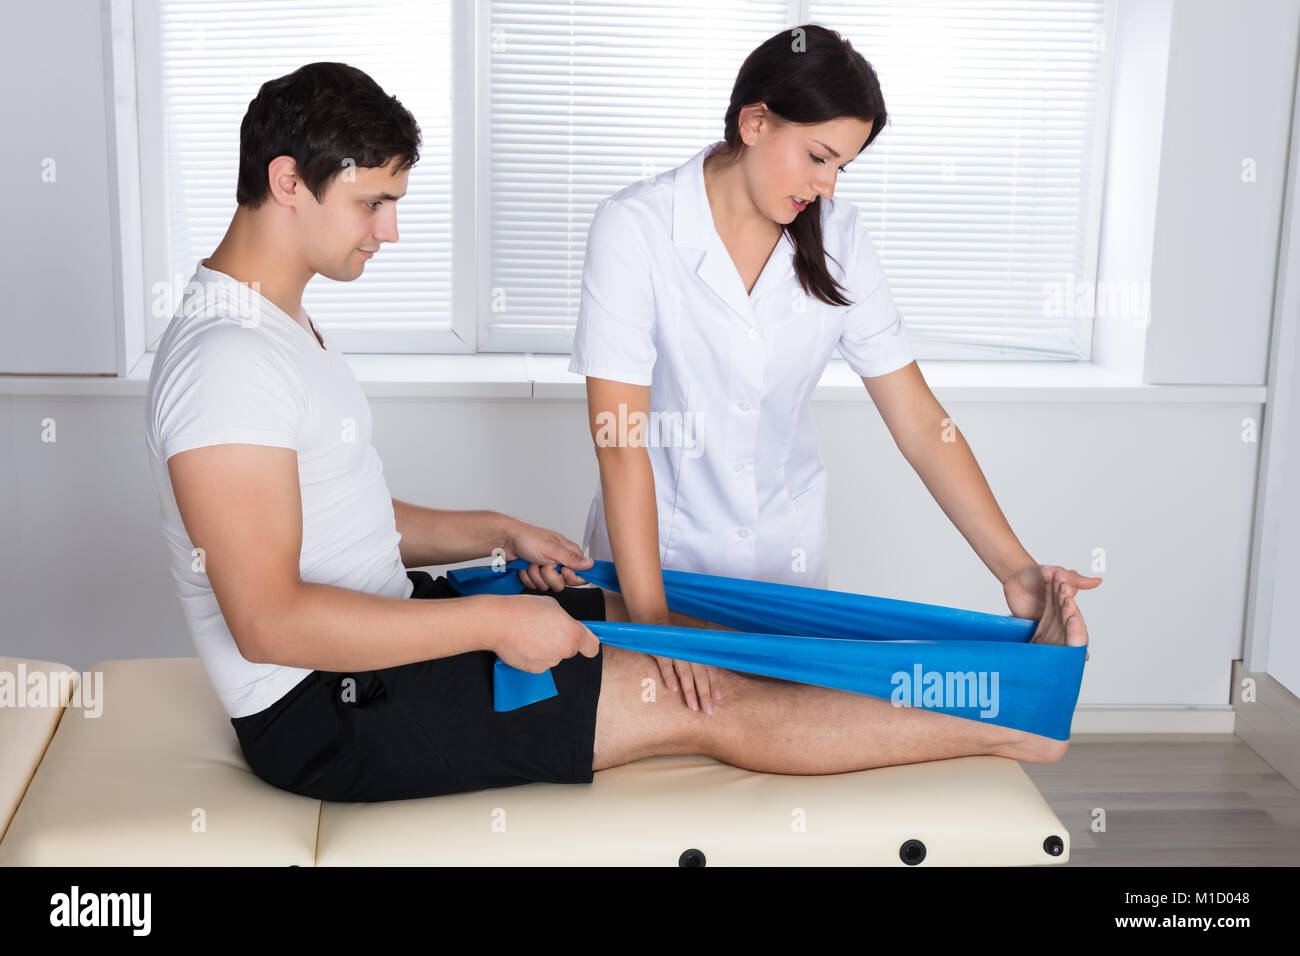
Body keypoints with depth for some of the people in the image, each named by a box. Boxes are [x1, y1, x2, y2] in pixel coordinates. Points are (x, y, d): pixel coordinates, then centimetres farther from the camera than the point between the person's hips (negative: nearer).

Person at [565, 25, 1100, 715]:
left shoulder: (836, 238, -6)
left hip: (787, 553, 3)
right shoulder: (635, 228, -18)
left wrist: (1014, 569, -18)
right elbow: (619, 439, -24)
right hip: (655, 544, -3)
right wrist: (652, 617, -30)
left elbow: (918, 419, -8)